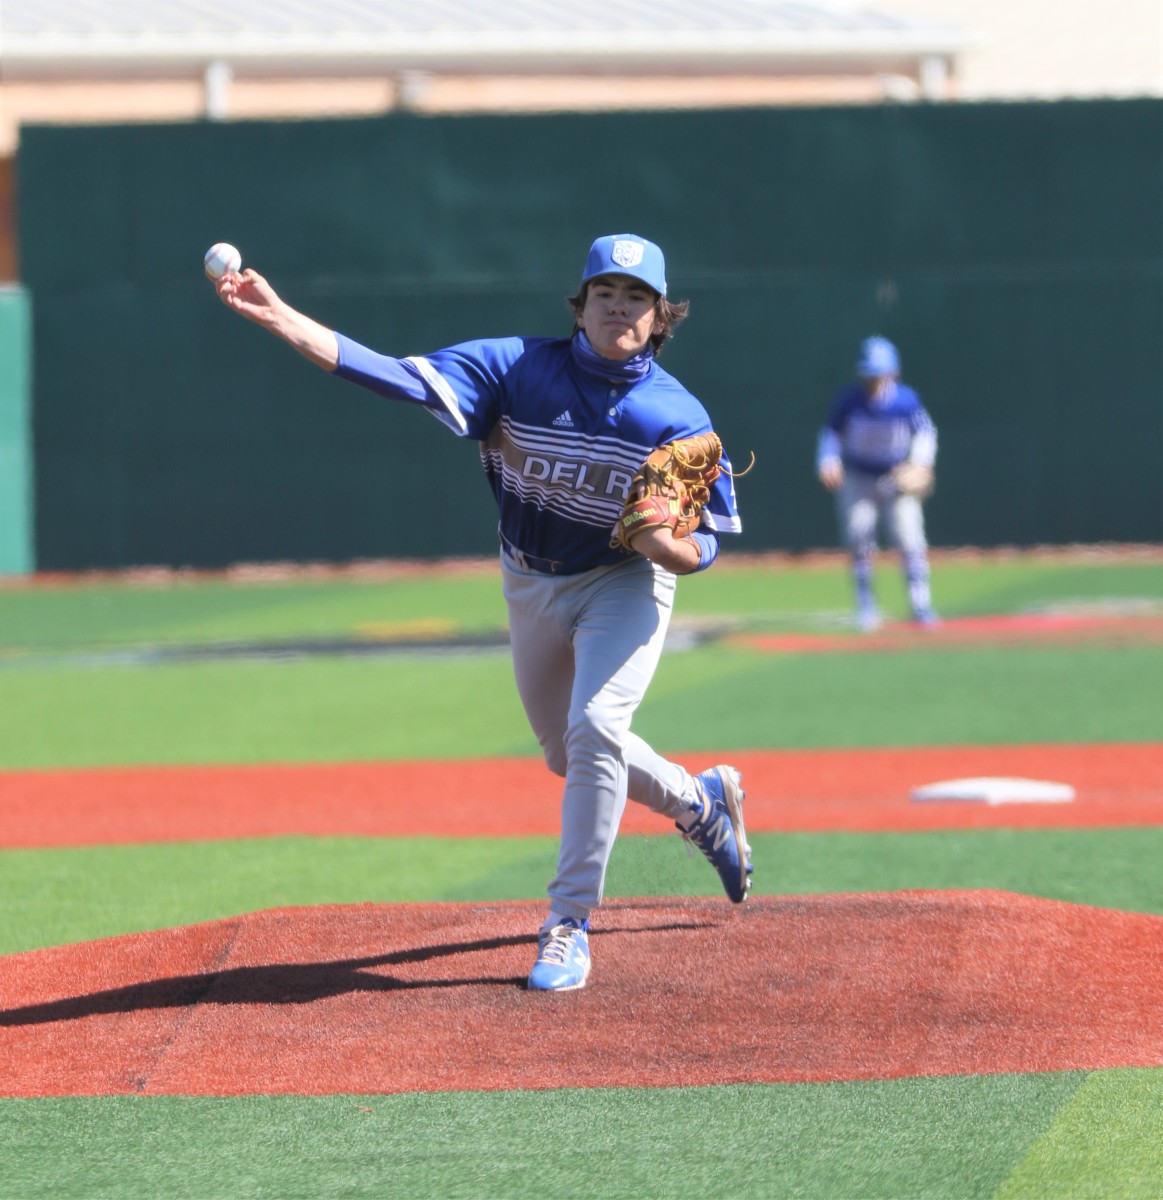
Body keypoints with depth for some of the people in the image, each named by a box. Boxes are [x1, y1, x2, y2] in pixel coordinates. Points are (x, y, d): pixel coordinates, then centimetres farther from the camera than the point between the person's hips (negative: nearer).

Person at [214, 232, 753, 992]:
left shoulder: (678, 418, -19)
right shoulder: (520, 367, -18)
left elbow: (704, 548, -12)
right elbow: (401, 376, -30)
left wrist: (665, 543, -37)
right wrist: (282, 319, -42)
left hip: (625, 584, -3)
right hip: (532, 583, 3)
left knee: (595, 727, -25)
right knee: (569, 755, 17)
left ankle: (570, 923, -17)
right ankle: (700, 803, 46)